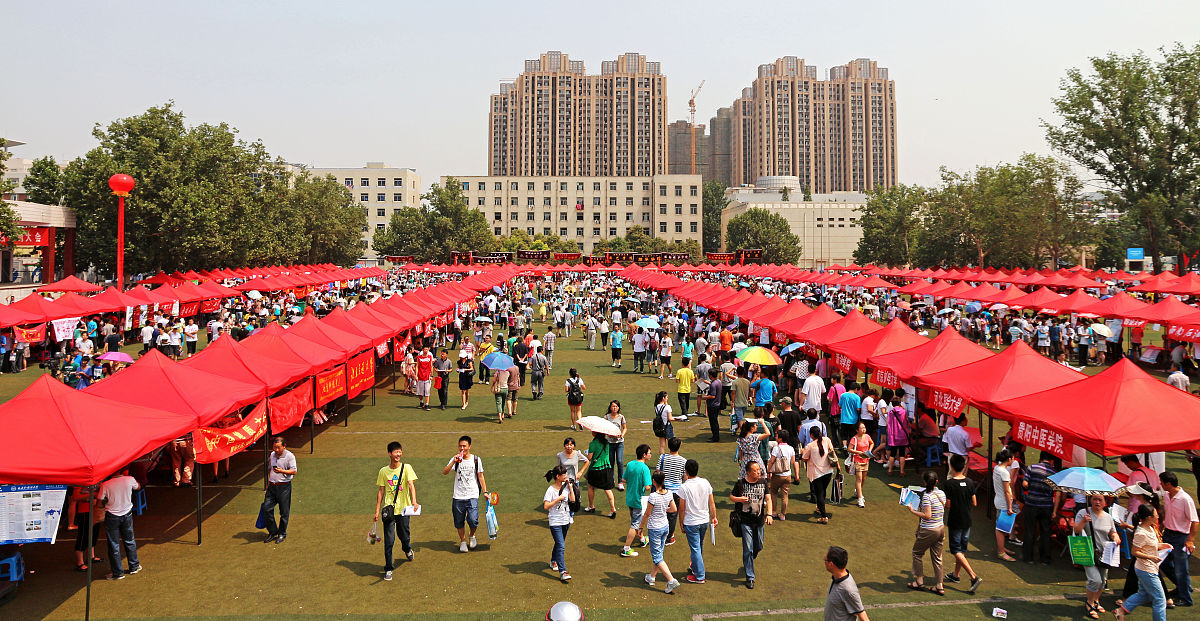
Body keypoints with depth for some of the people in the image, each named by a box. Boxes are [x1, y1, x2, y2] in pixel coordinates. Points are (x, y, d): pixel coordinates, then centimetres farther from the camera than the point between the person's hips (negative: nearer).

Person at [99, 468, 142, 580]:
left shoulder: (105, 485, -15)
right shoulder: (130, 480, -10)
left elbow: (101, 502, -9)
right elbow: (138, 487, 12)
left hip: (112, 516, -3)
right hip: (127, 513, 3)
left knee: (114, 544, 8)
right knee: (129, 540, 20)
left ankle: (117, 572, 13)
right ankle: (134, 566, 31)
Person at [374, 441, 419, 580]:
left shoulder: (406, 468, -4)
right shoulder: (383, 471, 3)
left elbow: (411, 485, -15)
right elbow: (381, 491, 9)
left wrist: (414, 501, -31)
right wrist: (377, 510, 6)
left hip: (403, 508, -1)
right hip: (388, 510, 1)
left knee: (404, 536, 10)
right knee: (389, 540, -4)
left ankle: (407, 549, 46)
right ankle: (388, 568, 7)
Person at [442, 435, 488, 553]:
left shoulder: (476, 459, 5)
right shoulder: (455, 459, 3)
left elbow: (480, 476, 11)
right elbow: (444, 472, -9)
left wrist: (485, 491, 5)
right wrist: (454, 462, -20)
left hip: (472, 496, -1)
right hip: (458, 496, 1)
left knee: (473, 520, -12)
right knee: (459, 522, 6)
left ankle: (472, 536, 17)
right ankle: (463, 541, 25)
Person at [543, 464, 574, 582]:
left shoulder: (565, 487, 4)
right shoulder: (551, 490, -14)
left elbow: (572, 499, -3)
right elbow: (546, 506, -18)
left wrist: (570, 486, -5)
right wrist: (558, 499, -21)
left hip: (566, 521, 6)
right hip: (555, 522, -6)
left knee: (559, 544, 21)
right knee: (561, 546, -13)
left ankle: (553, 561, 44)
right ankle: (563, 572, -14)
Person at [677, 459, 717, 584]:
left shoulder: (684, 487, -18)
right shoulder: (706, 483, -5)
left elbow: (681, 509, -12)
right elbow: (712, 503, 2)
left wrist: (682, 524, -1)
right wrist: (714, 517, 14)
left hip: (691, 523, -5)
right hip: (705, 520, 5)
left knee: (695, 548, 3)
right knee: (700, 546, 23)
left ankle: (699, 576, 9)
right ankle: (695, 566, 42)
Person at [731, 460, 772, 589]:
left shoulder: (762, 482, 2)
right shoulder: (741, 483, -7)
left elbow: (768, 499, 1)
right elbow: (731, 497, 3)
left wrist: (769, 514, -11)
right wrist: (739, 499, -18)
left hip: (759, 520, 4)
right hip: (745, 521, -4)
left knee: (758, 547, 16)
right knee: (748, 549, -6)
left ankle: (747, 563, 46)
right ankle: (750, 577, 4)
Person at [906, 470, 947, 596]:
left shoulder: (927, 495, -20)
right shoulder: (941, 493, 1)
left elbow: (927, 515, -24)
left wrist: (913, 511, -13)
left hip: (928, 531, -7)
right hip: (941, 528, 7)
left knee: (917, 552, 14)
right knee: (937, 557, 15)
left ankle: (919, 581, 19)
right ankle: (939, 586, 16)